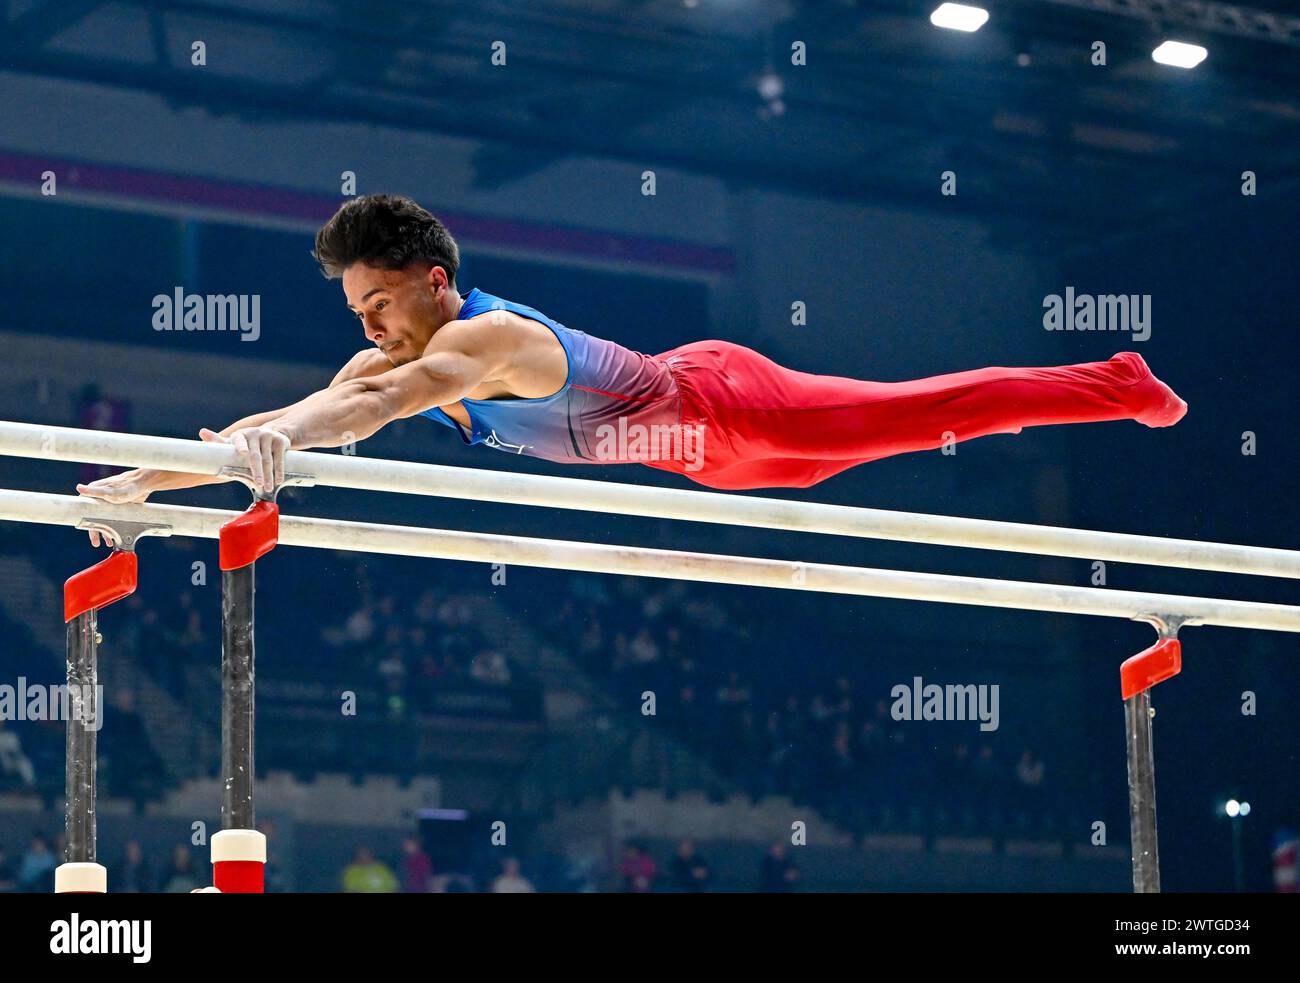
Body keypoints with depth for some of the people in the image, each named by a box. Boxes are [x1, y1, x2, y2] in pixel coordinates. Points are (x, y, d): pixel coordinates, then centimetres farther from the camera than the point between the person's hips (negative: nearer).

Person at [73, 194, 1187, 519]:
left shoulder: (488, 338, -31)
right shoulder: (400, 358, -5)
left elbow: (377, 406, -51)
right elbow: (281, 419, -8)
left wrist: (275, 442, -66)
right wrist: (146, 479, -17)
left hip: (728, 408, -8)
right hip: (698, 448, 8)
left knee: (912, 413, -2)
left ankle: (1119, 388, 10)